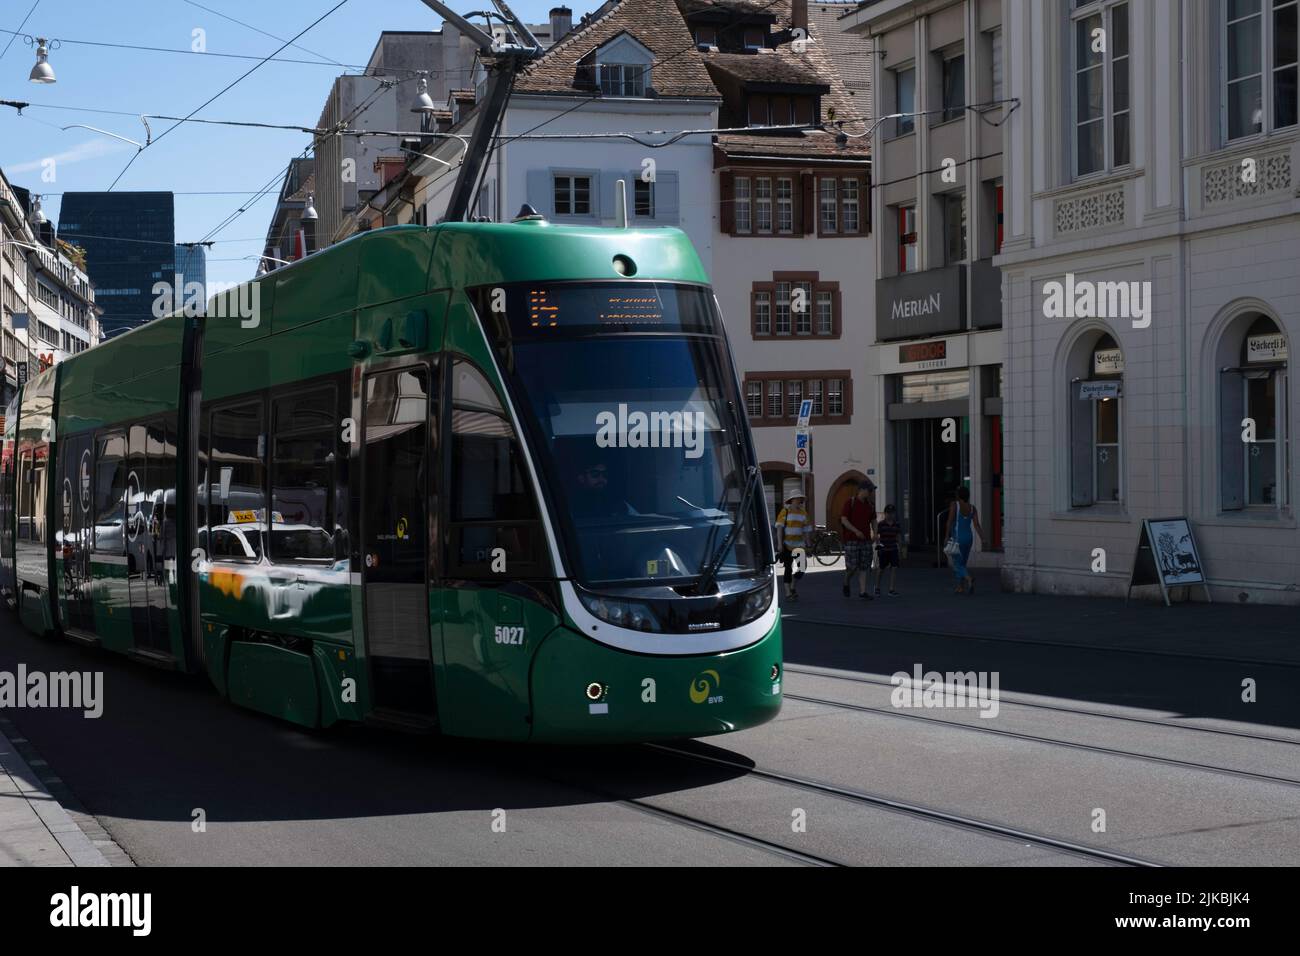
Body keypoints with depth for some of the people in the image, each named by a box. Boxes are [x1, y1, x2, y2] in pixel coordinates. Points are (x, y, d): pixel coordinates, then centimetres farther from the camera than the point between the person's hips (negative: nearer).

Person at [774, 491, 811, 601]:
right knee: (788, 568, -1)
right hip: (787, 545, -5)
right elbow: (779, 528, -9)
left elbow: (806, 531, 13)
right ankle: (788, 592, 6)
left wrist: (807, 545, 10)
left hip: (799, 545, 5)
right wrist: (780, 544, -16)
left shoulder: (803, 513, 11)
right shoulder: (785, 512, -4)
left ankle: (792, 586, 20)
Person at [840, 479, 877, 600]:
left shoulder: (870, 505, 10)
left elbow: (873, 521, 17)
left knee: (863, 566, 1)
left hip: (865, 540, 5)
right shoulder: (850, 502, -7)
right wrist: (856, 531, -23)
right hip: (851, 539, -5)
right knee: (852, 566, -8)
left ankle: (862, 591, 1)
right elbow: (844, 520, -12)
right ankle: (846, 583, 19)